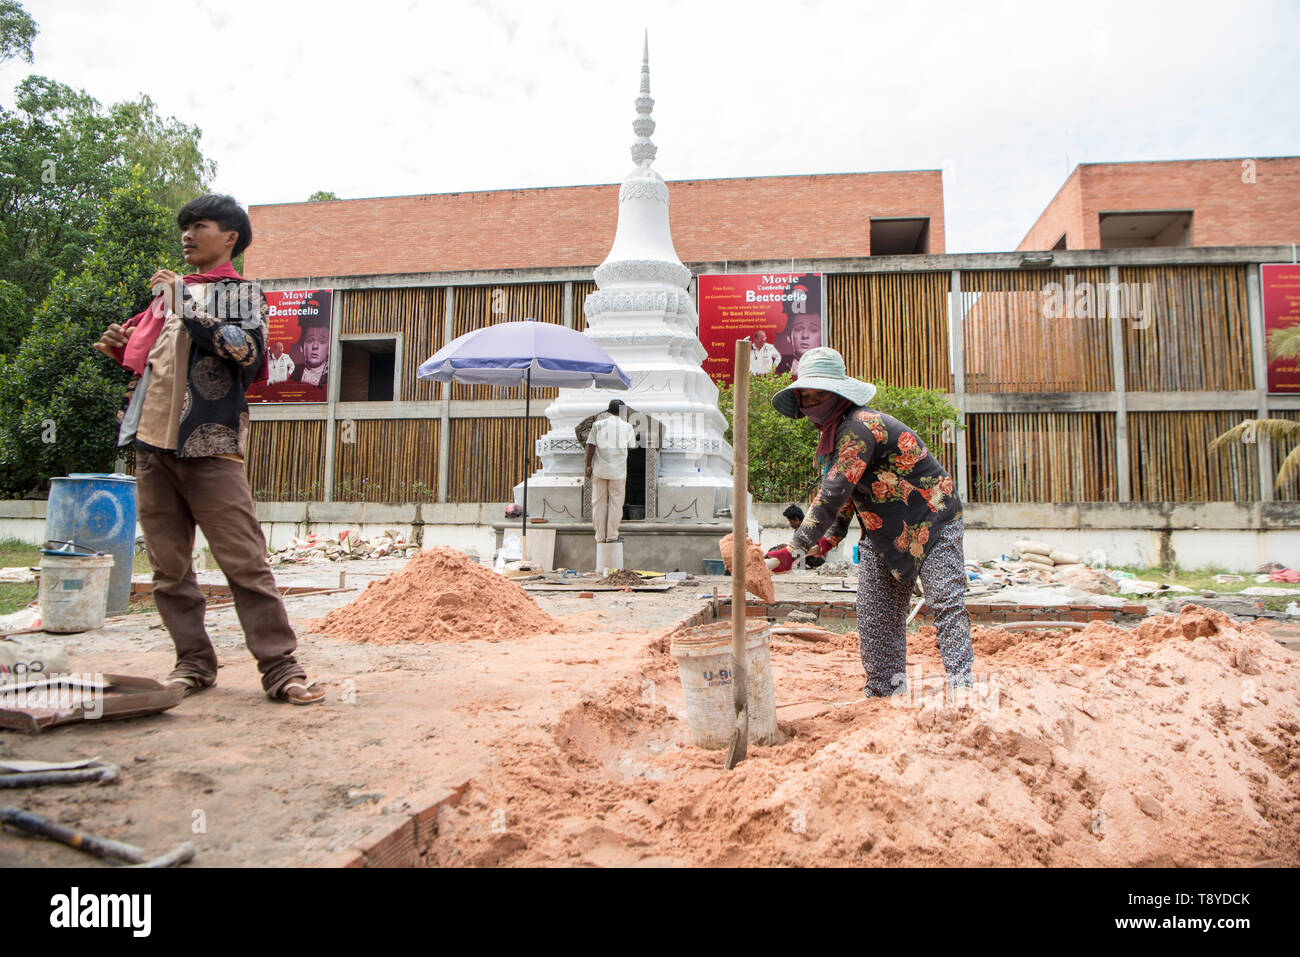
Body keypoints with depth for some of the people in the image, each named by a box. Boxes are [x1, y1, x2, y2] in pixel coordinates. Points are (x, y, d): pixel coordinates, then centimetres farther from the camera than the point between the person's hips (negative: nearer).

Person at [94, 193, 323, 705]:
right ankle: (193, 662, 16)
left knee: (245, 560, -10)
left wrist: (186, 305, -14)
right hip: (152, 441, 7)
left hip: (209, 444, -6)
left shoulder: (241, 292, 6)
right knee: (168, 566, 7)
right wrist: (122, 349, 10)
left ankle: (279, 667, -8)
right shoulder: (168, 291, 23)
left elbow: (247, 350, -14)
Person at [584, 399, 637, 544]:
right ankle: (612, 536, 6)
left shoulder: (598, 424, 1)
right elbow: (632, 446, 14)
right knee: (616, 502, 6)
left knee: (599, 502, 7)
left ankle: (600, 537, 9)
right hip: (618, 470, -1)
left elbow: (591, 445, -3)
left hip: (600, 468, 1)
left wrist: (588, 465, 2)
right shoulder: (627, 427, 2)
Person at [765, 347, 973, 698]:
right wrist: (830, 538, 4)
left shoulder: (859, 426, -26)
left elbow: (833, 494, -34)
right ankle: (885, 692, 16)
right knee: (875, 616, 7)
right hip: (882, 534, 9)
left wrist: (794, 549, -36)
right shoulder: (833, 432, 5)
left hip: (932, 522, -9)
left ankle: (961, 685, -9)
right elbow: (846, 494, 16)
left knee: (947, 603, -13)